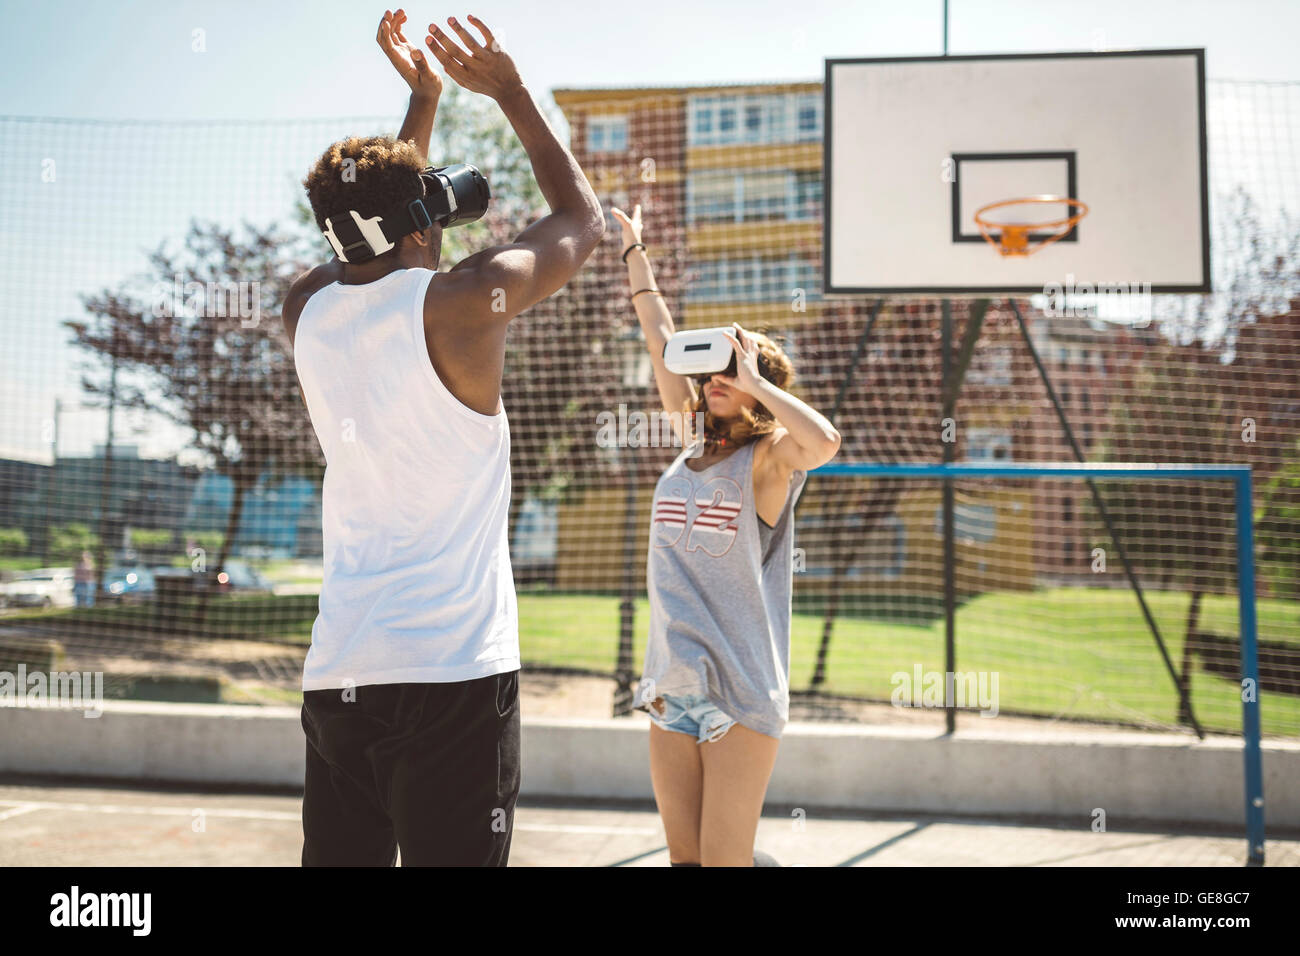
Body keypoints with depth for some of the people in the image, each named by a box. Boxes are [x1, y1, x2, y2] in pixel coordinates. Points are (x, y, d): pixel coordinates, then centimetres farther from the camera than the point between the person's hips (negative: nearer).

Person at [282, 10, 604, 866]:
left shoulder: (310, 308, 9)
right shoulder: (462, 302, -7)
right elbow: (584, 221, 10)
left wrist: (424, 98, 34)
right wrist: (510, 92, 17)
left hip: (336, 674, 6)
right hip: (453, 671, -6)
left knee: (338, 857, 10)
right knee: (454, 853, -2)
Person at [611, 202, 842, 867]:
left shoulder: (767, 459, -7)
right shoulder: (692, 447, 9)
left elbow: (824, 442, -30)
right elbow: (661, 341, 14)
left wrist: (754, 379, -17)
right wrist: (634, 252, 19)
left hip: (742, 693, -6)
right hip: (672, 686, 6)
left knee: (723, 860, -2)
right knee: (683, 856, 11)